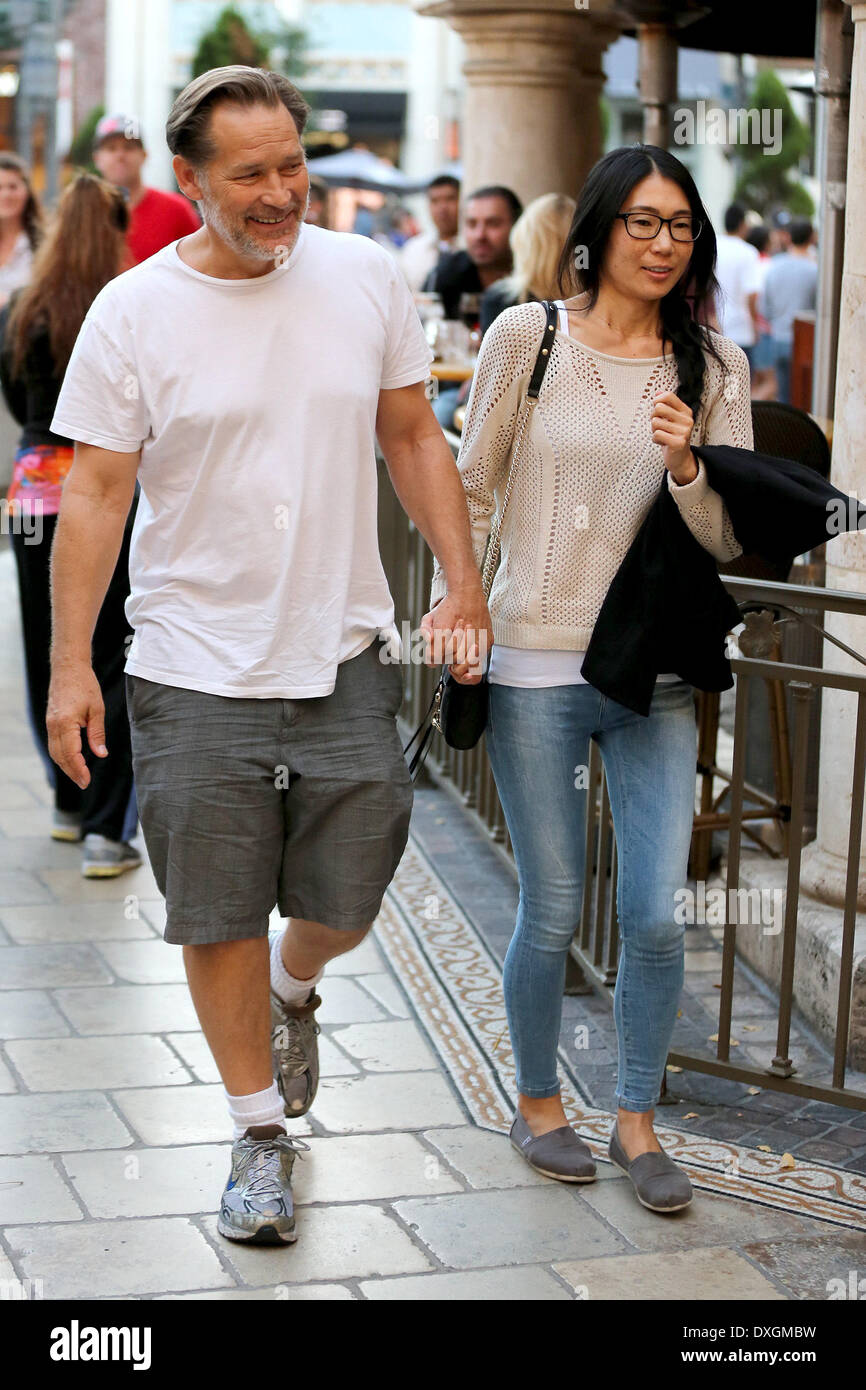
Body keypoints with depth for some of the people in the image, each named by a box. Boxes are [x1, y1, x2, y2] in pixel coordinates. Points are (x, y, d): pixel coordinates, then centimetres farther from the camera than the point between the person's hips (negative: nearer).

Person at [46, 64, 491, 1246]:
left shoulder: (367, 279, 0)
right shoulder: (133, 314, -7)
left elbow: (414, 438, 10)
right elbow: (94, 495, -4)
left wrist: (464, 582, 3)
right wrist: (70, 664, -7)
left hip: (347, 656, 2)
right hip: (196, 670, -2)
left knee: (345, 902, 7)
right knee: (219, 917, 4)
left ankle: (295, 990, 43)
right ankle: (262, 1134, 24)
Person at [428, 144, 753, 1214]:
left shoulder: (713, 364, 4)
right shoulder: (527, 337, -1)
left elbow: (729, 540, 1)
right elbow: (471, 488, 8)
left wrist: (685, 468, -16)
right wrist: (448, 607, 3)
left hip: (655, 674, 2)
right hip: (535, 662, -2)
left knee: (655, 917, -1)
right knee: (552, 916, 5)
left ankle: (637, 1120, 19)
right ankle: (537, 1103, 28)